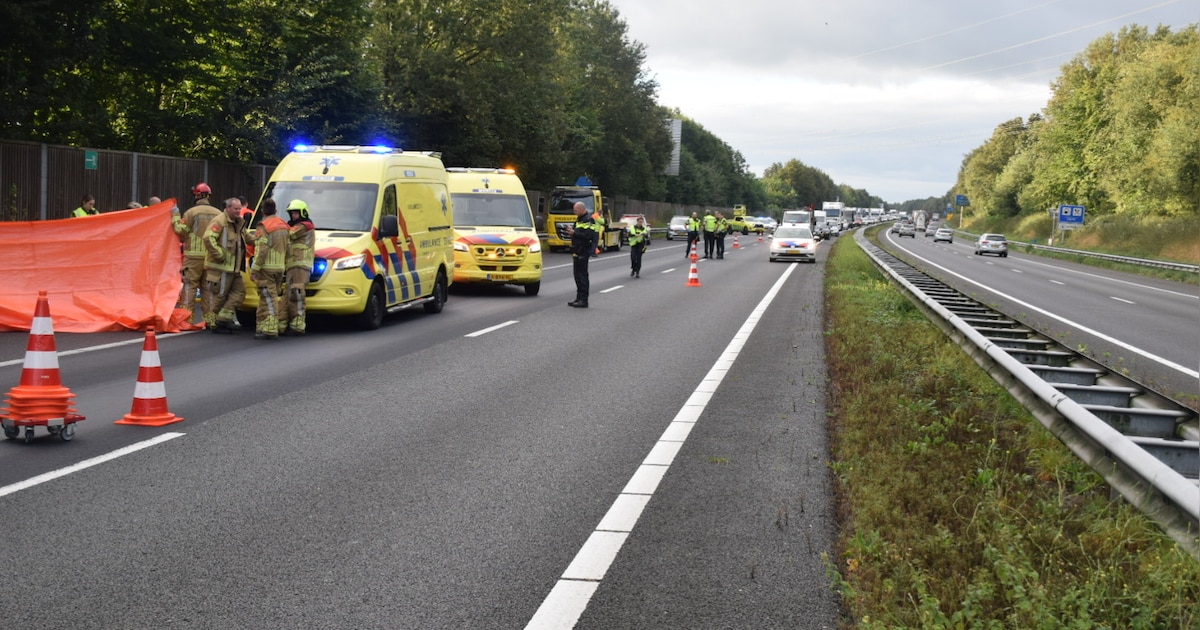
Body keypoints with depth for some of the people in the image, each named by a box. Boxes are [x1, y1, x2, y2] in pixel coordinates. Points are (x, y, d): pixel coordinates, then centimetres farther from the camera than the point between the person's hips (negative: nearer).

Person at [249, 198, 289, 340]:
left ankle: (269, 330, -12)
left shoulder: (263, 227, -11)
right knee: (276, 297, 11)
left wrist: (254, 269, -14)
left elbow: (261, 251, -17)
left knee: (268, 300, -9)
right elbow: (288, 248, 14)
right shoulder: (284, 226, 13)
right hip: (280, 268, 8)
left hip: (266, 268, -8)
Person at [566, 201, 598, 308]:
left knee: (582, 276, -8)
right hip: (578, 253, 10)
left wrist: (574, 233, -20)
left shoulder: (588, 220, -12)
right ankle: (579, 299, 18)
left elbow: (588, 235, -23)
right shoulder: (579, 220, 19)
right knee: (578, 276, 12)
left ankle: (583, 300, -6)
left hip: (583, 253, -10)